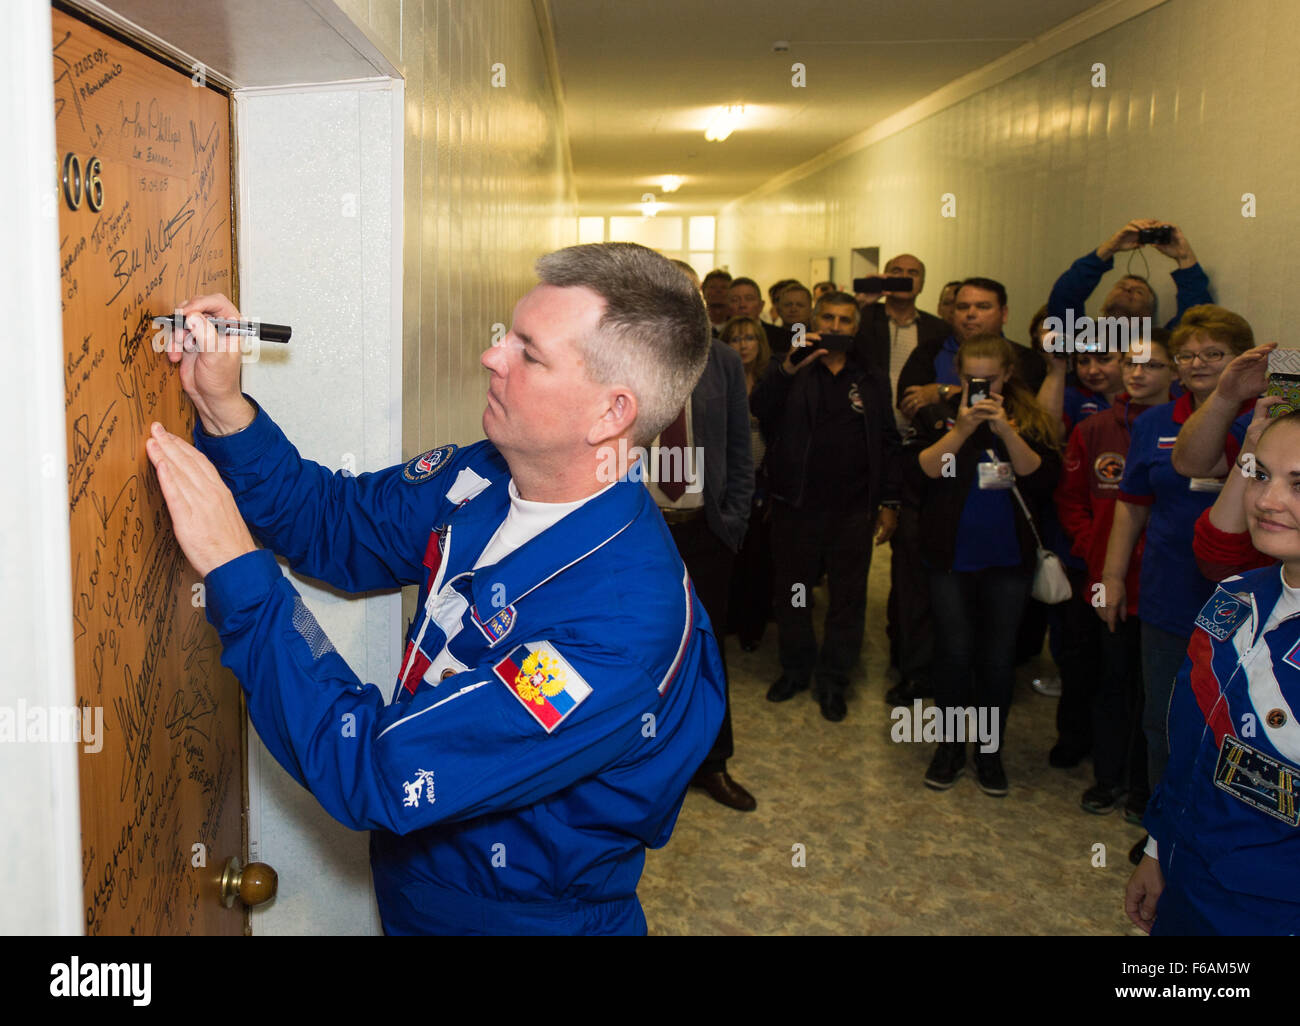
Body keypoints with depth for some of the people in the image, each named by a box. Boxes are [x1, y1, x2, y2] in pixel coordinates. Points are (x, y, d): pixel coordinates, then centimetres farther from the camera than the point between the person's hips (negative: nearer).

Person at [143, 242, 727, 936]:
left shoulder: (619, 626, -33)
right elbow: (332, 523, 7)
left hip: (515, 914, -6)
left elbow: (379, 774, -33)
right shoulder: (485, 480, -9)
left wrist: (236, 568, -30)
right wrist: (226, 411, -10)